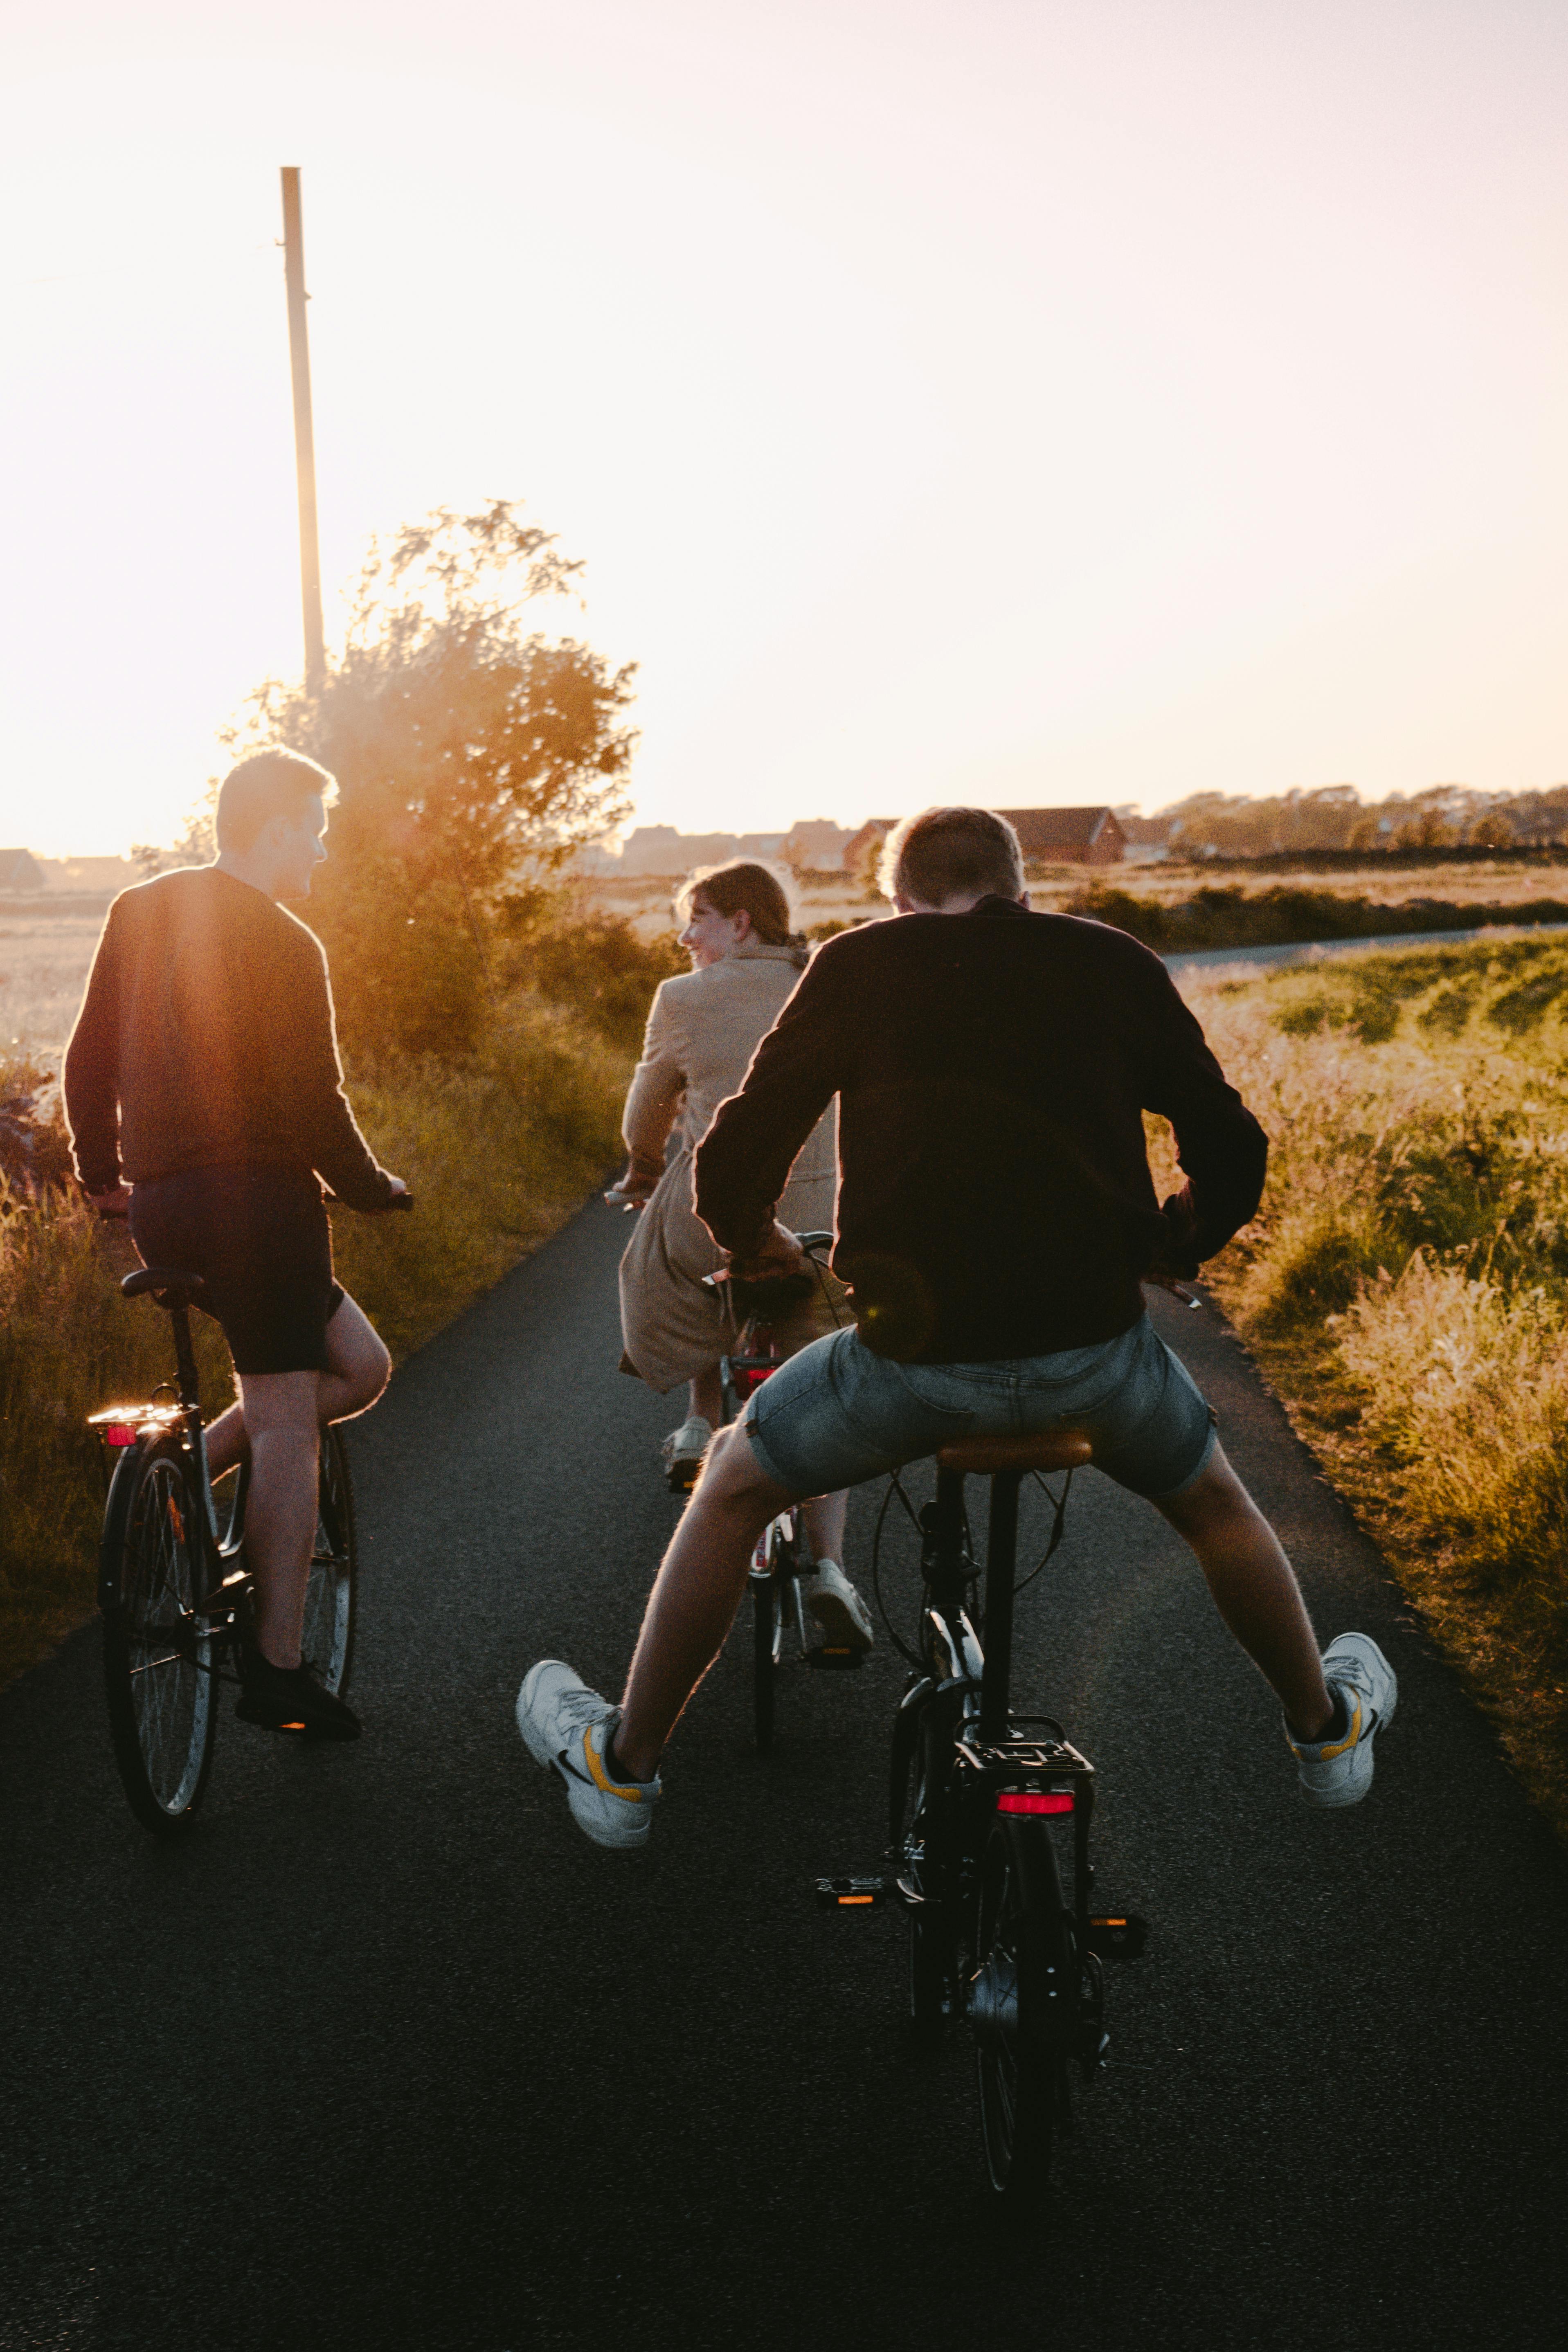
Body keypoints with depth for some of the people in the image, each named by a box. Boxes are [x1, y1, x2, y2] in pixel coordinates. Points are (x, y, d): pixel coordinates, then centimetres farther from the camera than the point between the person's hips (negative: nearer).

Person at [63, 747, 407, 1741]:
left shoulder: (139, 910, 12)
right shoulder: (283, 944, -11)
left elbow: (89, 1057, 16)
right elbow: (314, 1103, -12)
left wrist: (101, 1169, 27)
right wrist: (373, 1187, 4)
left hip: (160, 1203, 8)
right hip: (256, 1198, -8)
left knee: (359, 1366, 17)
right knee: (286, 1428, -3)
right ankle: (278, 1668, 1)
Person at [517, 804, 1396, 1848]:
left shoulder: (857, 966, 7)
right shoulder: (1115, 963, 12)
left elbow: (736, 1158, 5)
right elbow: (1234, 1153, 13)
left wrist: (754, 1241, 27)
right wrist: (1170, 1249, 33)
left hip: (916, 1350, -1)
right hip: (1097, 1341, 2)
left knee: (734, 1489, 24)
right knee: (1216, 1504, 32)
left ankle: (624, 1765, 33)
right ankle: (1328, 1731, 47)